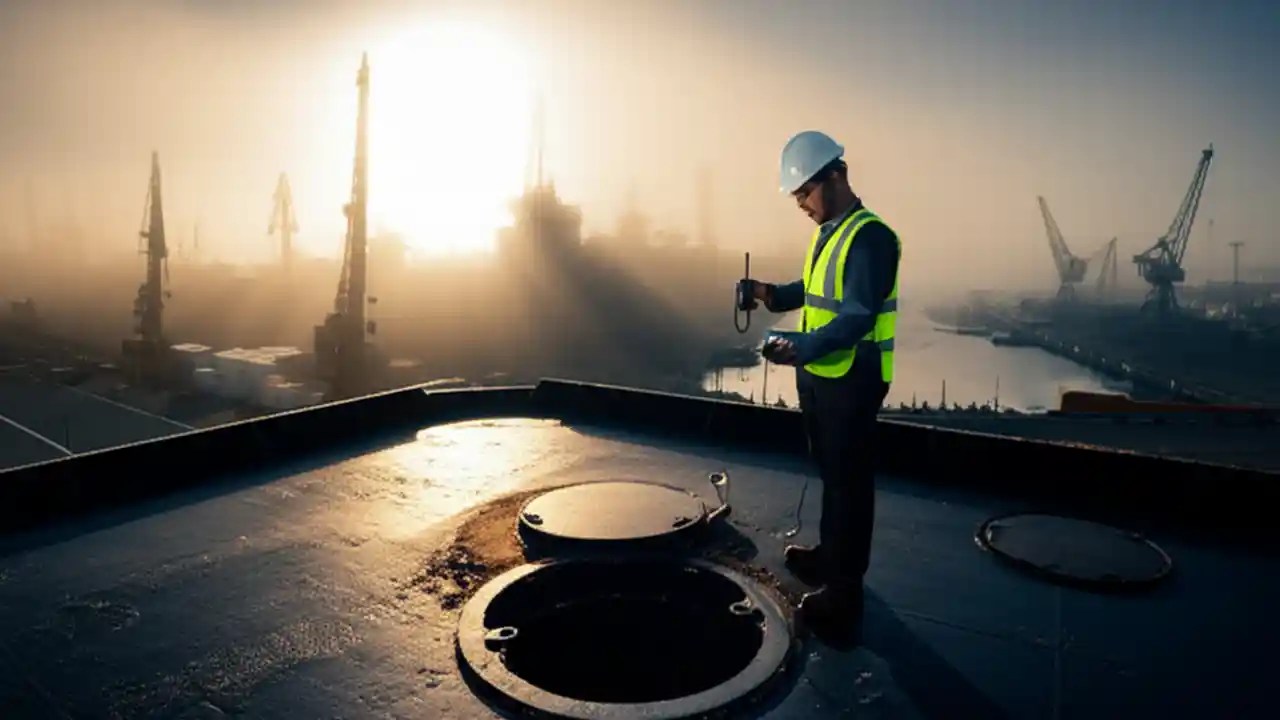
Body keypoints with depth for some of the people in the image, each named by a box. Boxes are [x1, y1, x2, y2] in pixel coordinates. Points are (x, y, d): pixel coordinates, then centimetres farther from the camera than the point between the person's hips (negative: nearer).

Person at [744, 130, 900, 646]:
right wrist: (772, 294, 3)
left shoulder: (869, 237, -18)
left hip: (853, 380, -9)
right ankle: (830, 556, 40)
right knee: (830, 472, 22)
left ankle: (843, 591, 10)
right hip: (818, 374, 9)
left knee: (849, 480, -1)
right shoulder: (826, 232, 11)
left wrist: (802, 347, -34)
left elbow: (857, 317, -25)